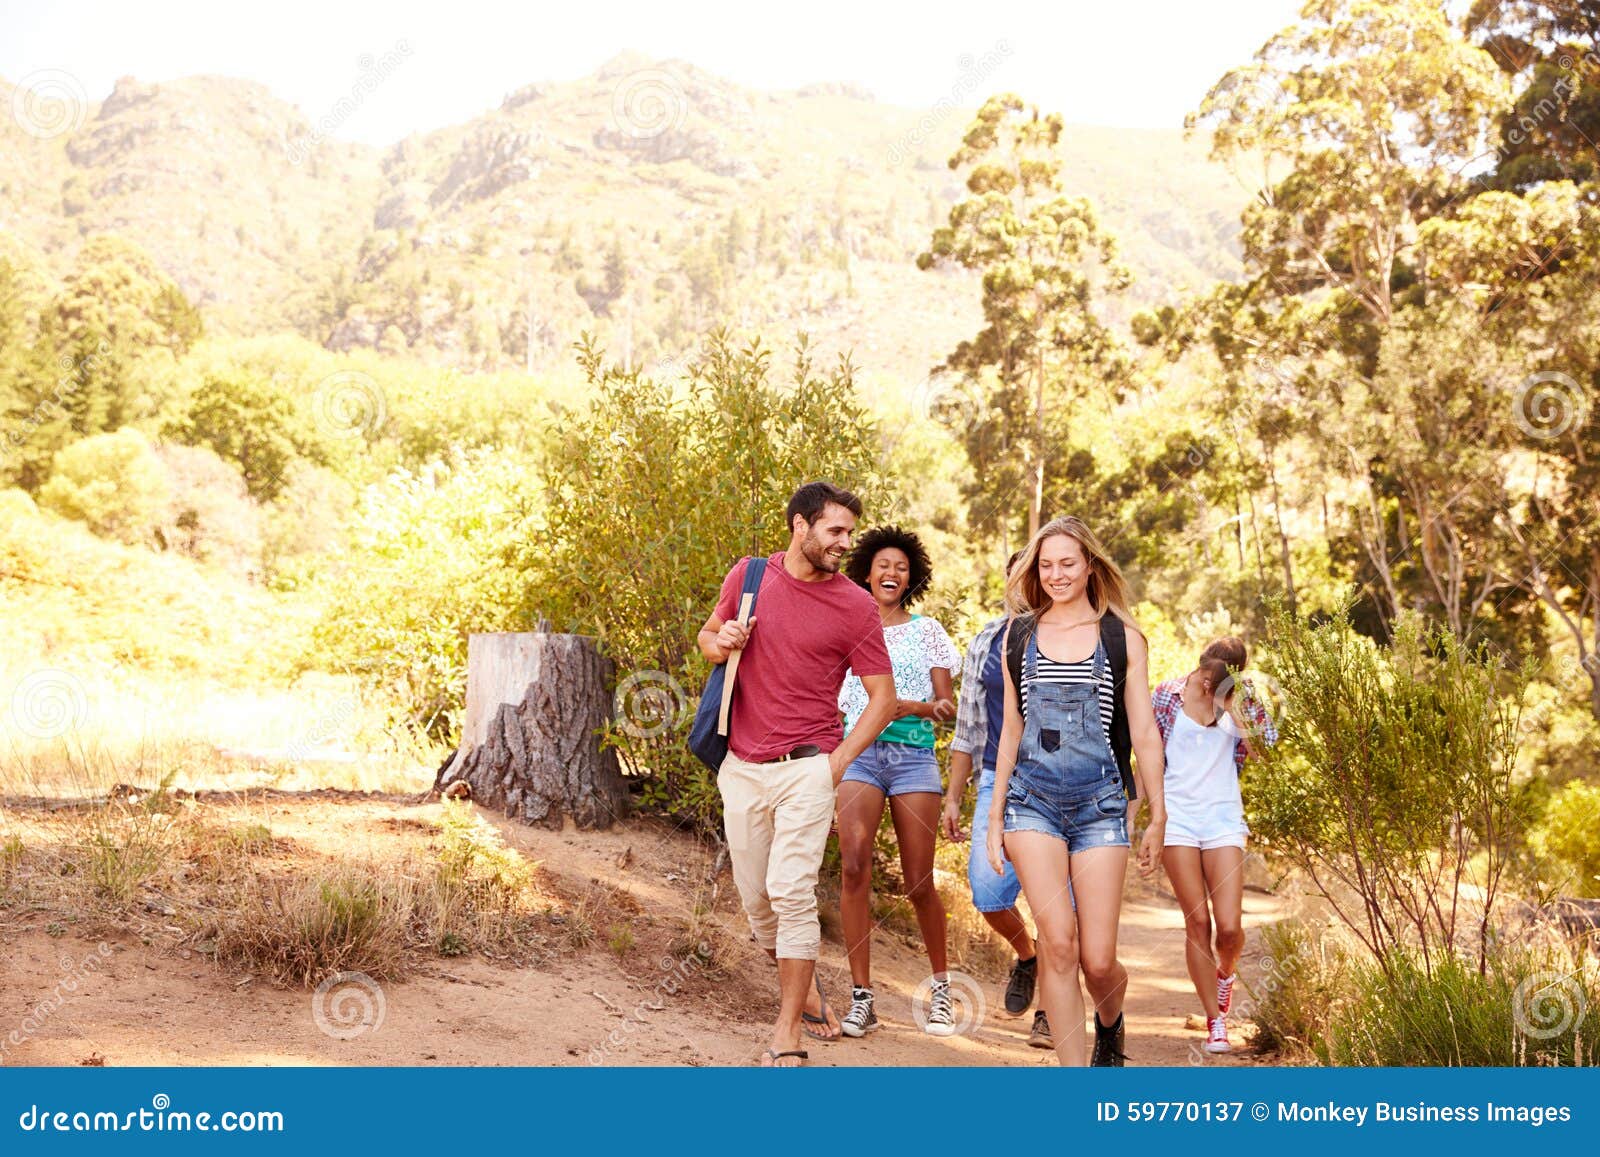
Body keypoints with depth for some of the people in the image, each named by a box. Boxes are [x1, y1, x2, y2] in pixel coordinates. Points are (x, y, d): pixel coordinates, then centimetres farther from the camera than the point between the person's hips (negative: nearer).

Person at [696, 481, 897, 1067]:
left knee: (791, 892, -13)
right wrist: (721, 642, -7)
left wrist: (837, 762, -9)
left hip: (806, 769, -4)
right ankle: (805, 991, 33)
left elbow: (882, 696, -1)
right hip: (742, 768, 4)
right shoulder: (748, 576, 2)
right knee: (755, 898, 10)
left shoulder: (855, 606, -6)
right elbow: (708, 636, 18)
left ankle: (788, 1031, -4)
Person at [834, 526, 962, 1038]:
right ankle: (861, 996, -13)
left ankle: (940, 985, 21)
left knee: (919, 882, -2)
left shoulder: (926, 630, 10)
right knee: (853, 866, -18)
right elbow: (838, 705, 16)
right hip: (858, 752, 0)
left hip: (914, 754, 0)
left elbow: (948, 705, 5)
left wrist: (910, 707, -13)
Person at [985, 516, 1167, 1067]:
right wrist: (995, 817, 12)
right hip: (1033, 799, 1)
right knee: (1058, 940, -15)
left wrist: (1157, 818, 5)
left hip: (1099, 802, -1)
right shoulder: (1019, 636, 10)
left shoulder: (1121, 638, 6)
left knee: (1098, 960, -3)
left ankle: (1110, 1022, 33)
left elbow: (1143, 732, 6)